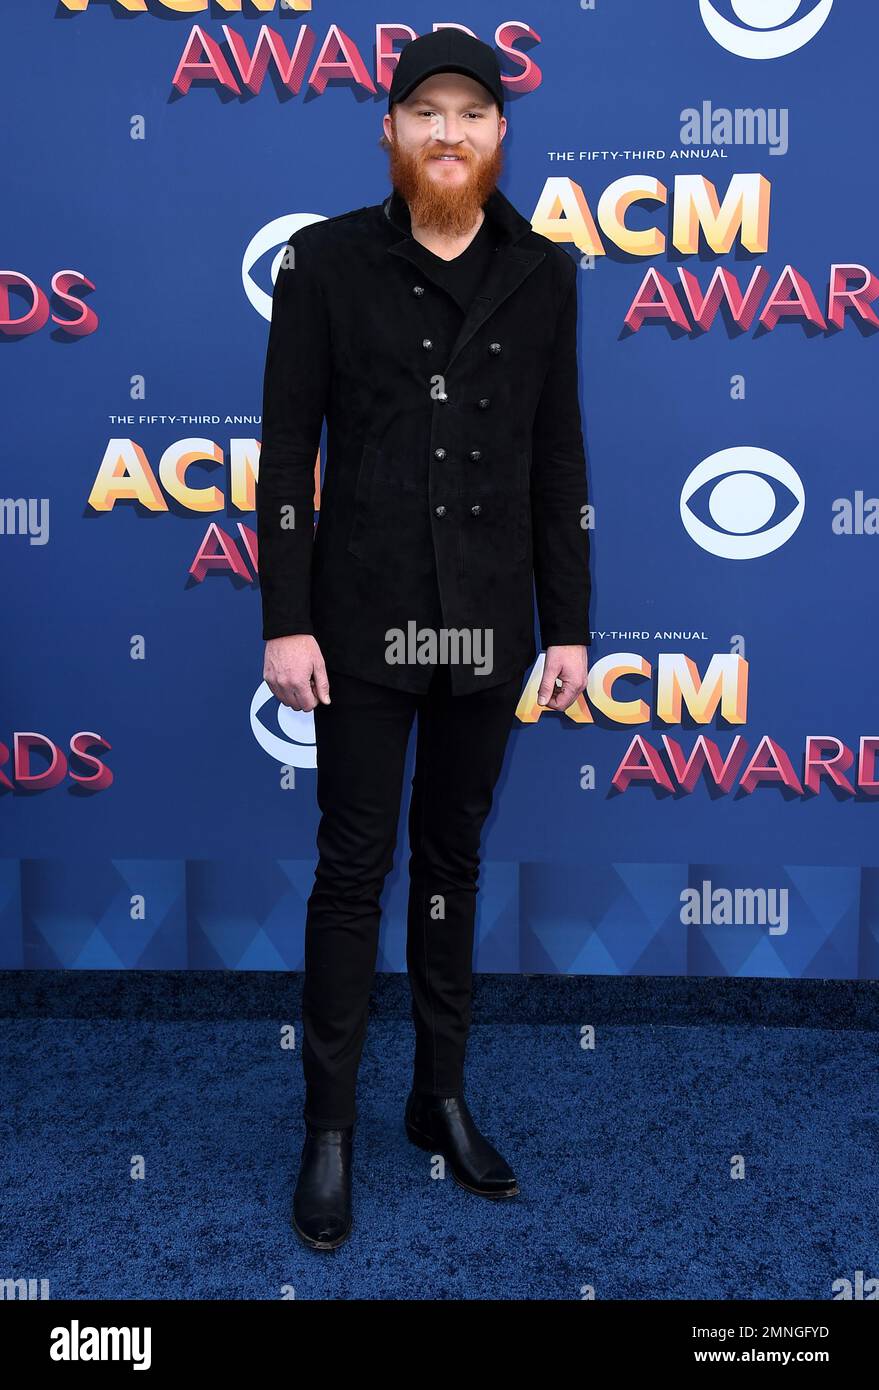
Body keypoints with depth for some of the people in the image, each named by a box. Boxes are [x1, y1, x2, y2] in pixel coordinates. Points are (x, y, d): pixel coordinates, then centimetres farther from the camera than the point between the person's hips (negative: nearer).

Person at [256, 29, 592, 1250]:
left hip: (488, 628, 3)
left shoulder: (543, 273, 7)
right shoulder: (327, 260, 0)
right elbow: (287, 448, -2)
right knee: (354, 867, 3)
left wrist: (570, 625, 4)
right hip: (365, 622, -2)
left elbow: (558, 460, 8)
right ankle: (330, 1128, 19)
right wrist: (286, 620, -8)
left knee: (455, 859, 12)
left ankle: (442, 1098, 29)